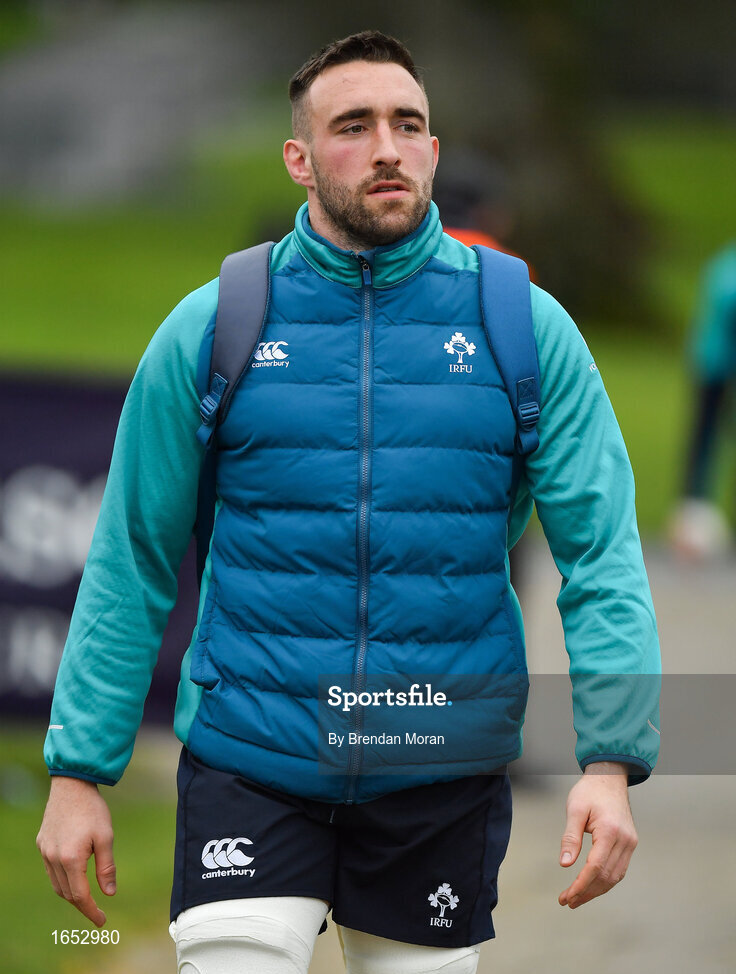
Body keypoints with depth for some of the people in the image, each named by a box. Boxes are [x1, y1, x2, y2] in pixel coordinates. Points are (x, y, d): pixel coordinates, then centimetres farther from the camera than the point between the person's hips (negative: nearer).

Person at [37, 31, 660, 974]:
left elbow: (602, 551, -2)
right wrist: (79, 770, 0)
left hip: (443, 779, 1)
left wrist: (611, 760, -14)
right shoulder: (211, 329, 0)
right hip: (250, 767, -1)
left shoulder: (526, 328, 1)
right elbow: (131, 563, 4)